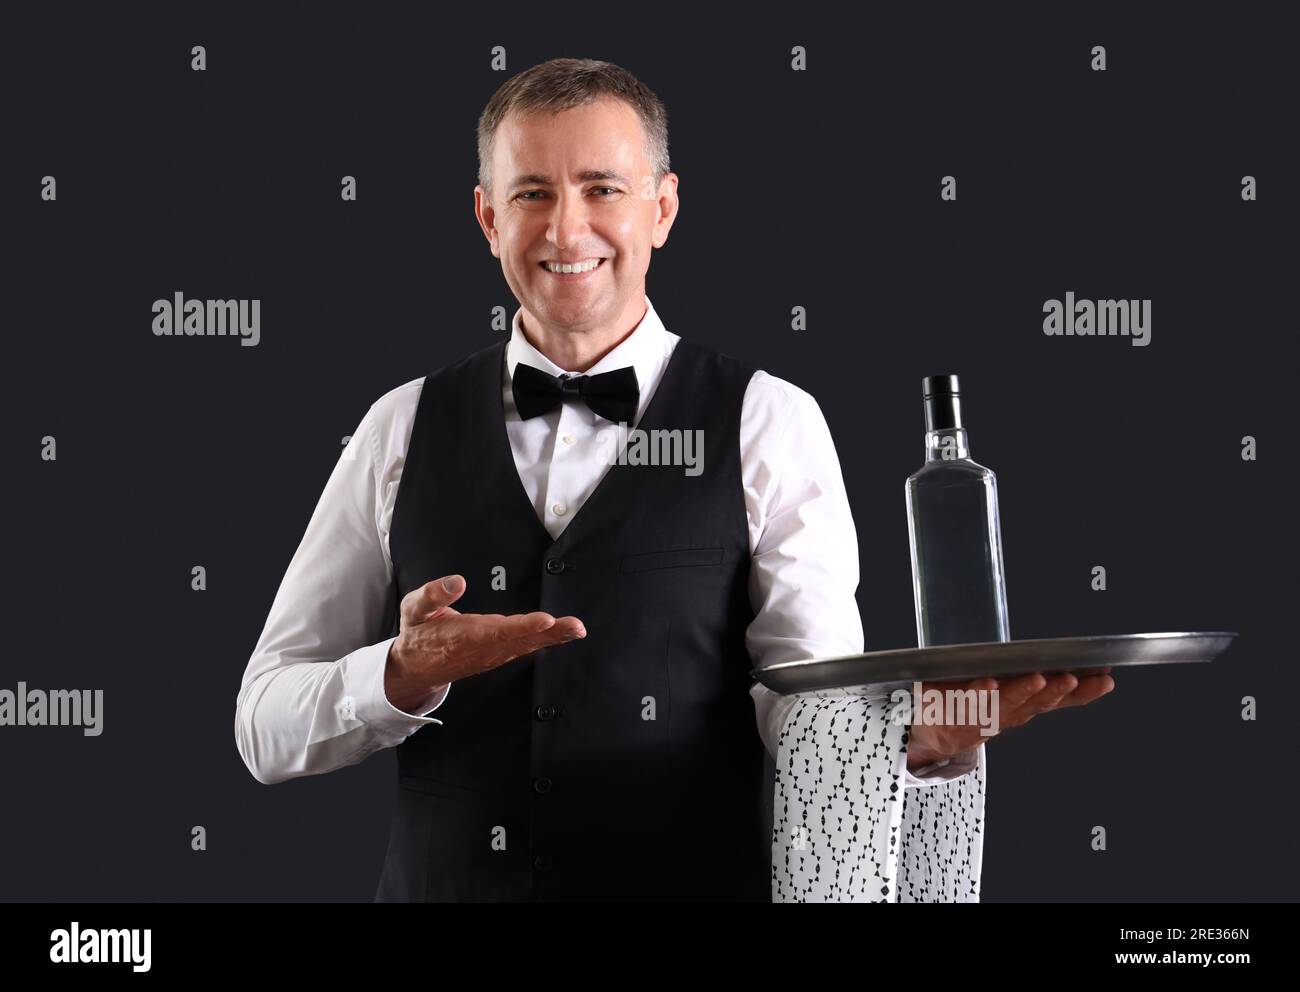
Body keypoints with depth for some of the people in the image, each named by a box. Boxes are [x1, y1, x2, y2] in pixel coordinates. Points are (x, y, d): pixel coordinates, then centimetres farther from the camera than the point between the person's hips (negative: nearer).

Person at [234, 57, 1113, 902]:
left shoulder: (769, 426, 3)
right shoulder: (404, 430, 8)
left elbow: (809, 712, -7)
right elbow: (265, 728, 6)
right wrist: (406, 676, -12)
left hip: (694, 884, -2)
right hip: (443, 883, 2)